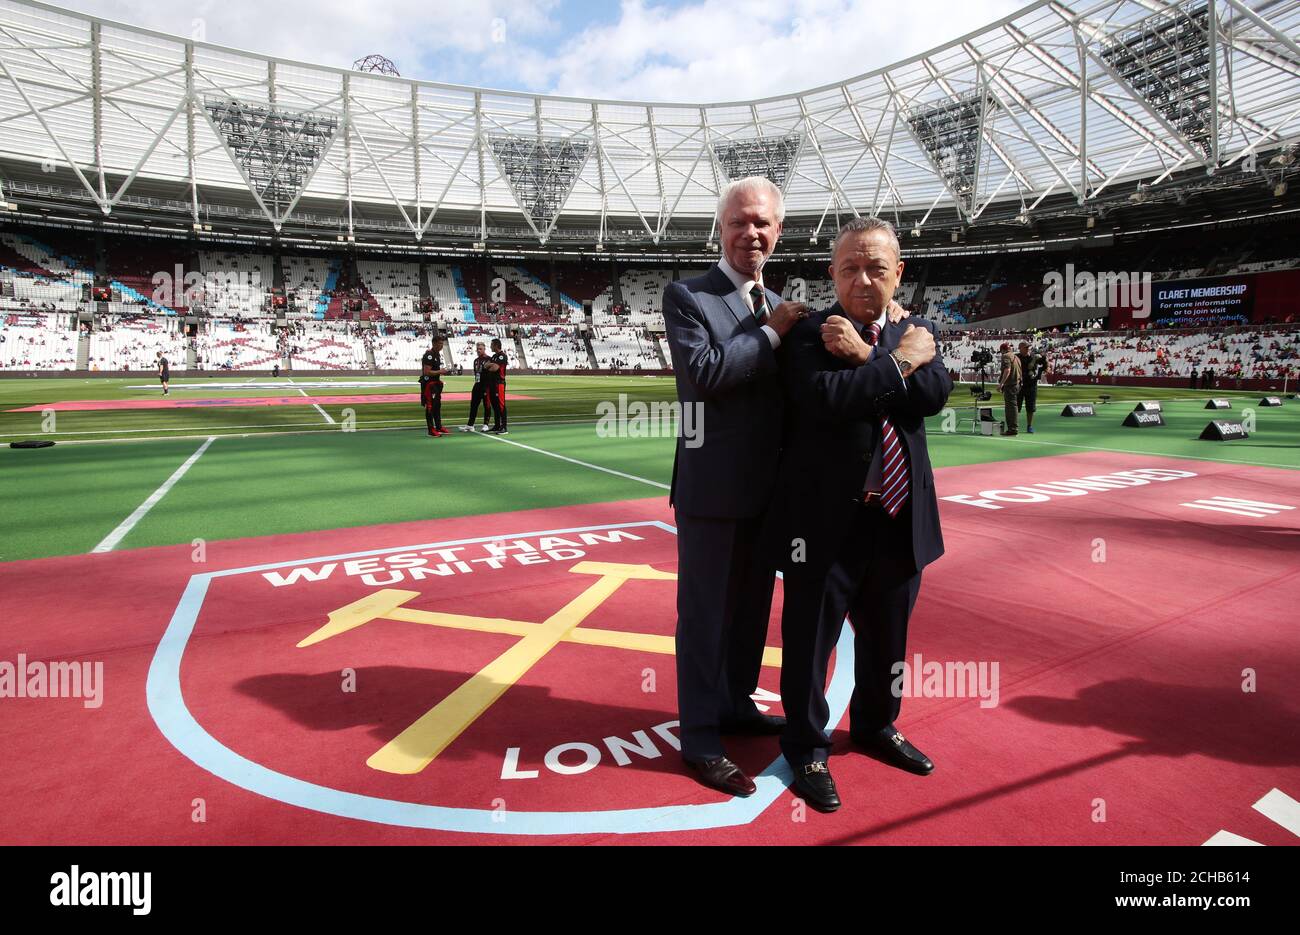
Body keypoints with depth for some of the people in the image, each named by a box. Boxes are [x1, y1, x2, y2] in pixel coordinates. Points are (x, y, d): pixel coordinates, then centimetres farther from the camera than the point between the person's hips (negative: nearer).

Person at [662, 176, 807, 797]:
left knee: (752, 607, 19)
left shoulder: (781, 307, 13)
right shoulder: (686, 296, -6)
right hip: (713, 487, -7)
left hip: (769, 487, 7)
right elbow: (703, 370, -21)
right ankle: (701, 739, 19)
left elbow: (792, 388, 15)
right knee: (705, 613, 4)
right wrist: (770, 333, -15)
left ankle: (736, 705, 38)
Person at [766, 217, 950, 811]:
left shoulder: (915, 332, 8)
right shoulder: (808, 335, -7)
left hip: (900, 516, 5)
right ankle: (806, 749, 28)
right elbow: (826, 397, -25)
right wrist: (897, 362, -16)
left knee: (887, 635, 21)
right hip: (828, 517, -5)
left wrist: (865, 355, -16)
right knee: (811, 638, 7)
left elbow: (935, 394, -10)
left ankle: (875, 726, 46)